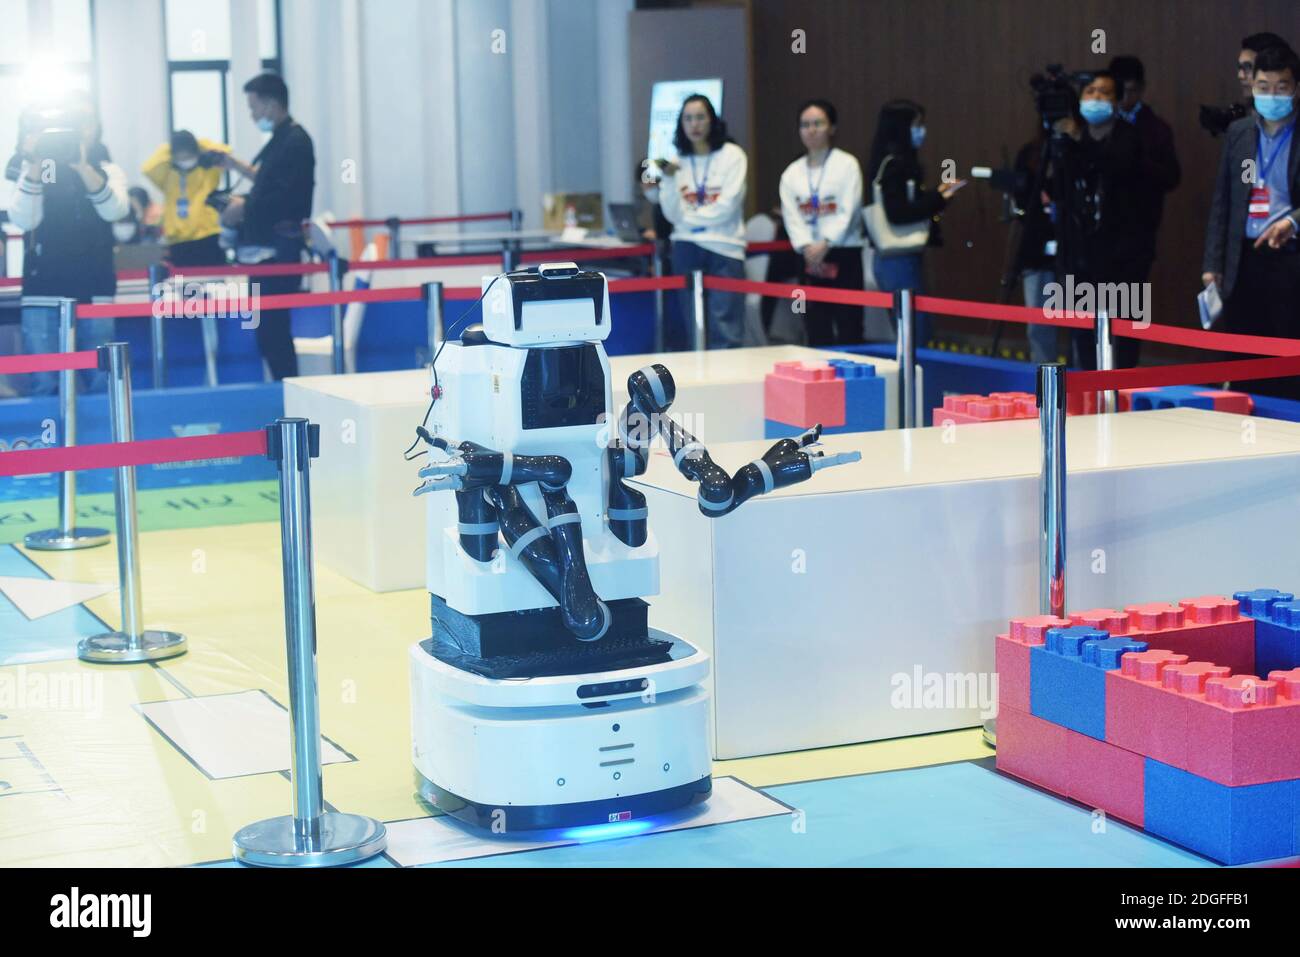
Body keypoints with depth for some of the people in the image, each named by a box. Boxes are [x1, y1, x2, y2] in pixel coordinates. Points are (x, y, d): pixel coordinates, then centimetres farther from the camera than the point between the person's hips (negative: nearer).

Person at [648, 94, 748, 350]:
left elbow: (727, 207, -9)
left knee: (724, 330, -11)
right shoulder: (677, 162, 9)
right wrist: (669, 180, -10)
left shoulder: (732, 155, 0)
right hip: (687, 248, 4)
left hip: (724, 247, -4)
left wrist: (688, 217, -2)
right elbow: (673, 214, 1)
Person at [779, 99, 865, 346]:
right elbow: (791, 216, 2)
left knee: (848, 328, -6)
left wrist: (825, 244, -18)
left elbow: (849, 211, -9)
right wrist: (806, 246, -14)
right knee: (817, 331, 4)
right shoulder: (792, 173, 11)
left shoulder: (846, 164, 0)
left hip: (843, 254, -4)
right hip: (809, 258, 4)